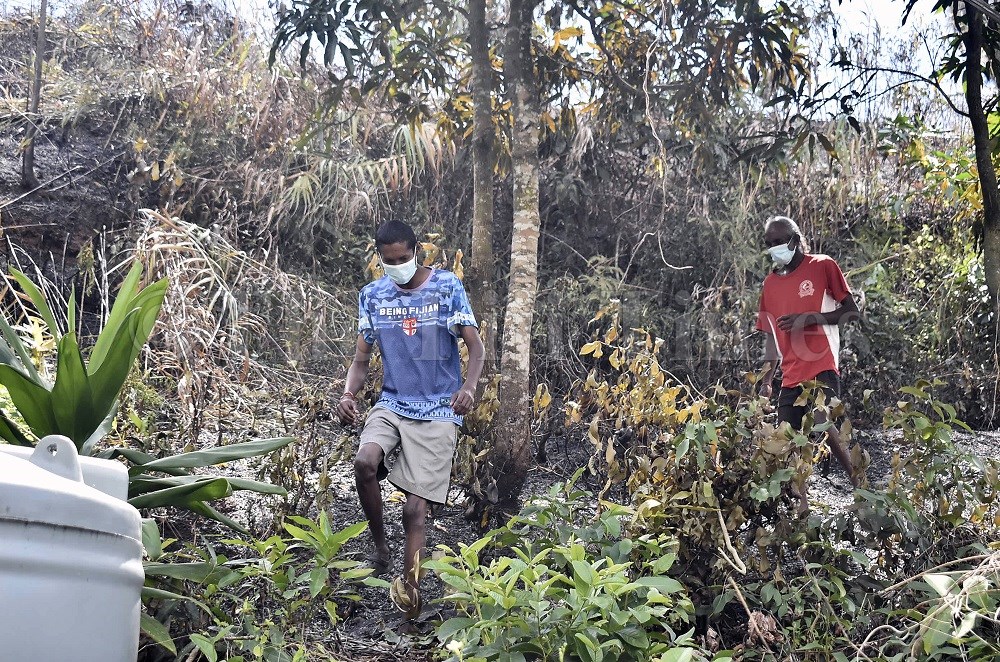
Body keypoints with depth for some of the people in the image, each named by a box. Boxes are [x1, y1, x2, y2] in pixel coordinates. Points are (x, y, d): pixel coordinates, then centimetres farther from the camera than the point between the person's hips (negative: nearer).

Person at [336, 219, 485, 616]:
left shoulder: (447, 287, -3)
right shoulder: (372, 296, 5)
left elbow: (475, 347, -5)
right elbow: (361, 358, 8)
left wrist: (469, 387, -25)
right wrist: (348, 394, -13)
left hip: (438, 412, -2)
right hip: (391, 404, 3)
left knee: (415, 508, -7)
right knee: (365, 462, -26)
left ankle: (408, 588, 6)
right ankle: (380, 548, -4)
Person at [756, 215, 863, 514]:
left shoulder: (822, 266, 1)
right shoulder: (770, 283, 16)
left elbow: (853, 312, -1)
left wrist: (809, 318, -14)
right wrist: (766, 380, 12)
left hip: (822, 366, -6)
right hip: (790, 375, 6)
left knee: (822, 423, -23)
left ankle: (860, 486, -7)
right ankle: (802, 504, 11)